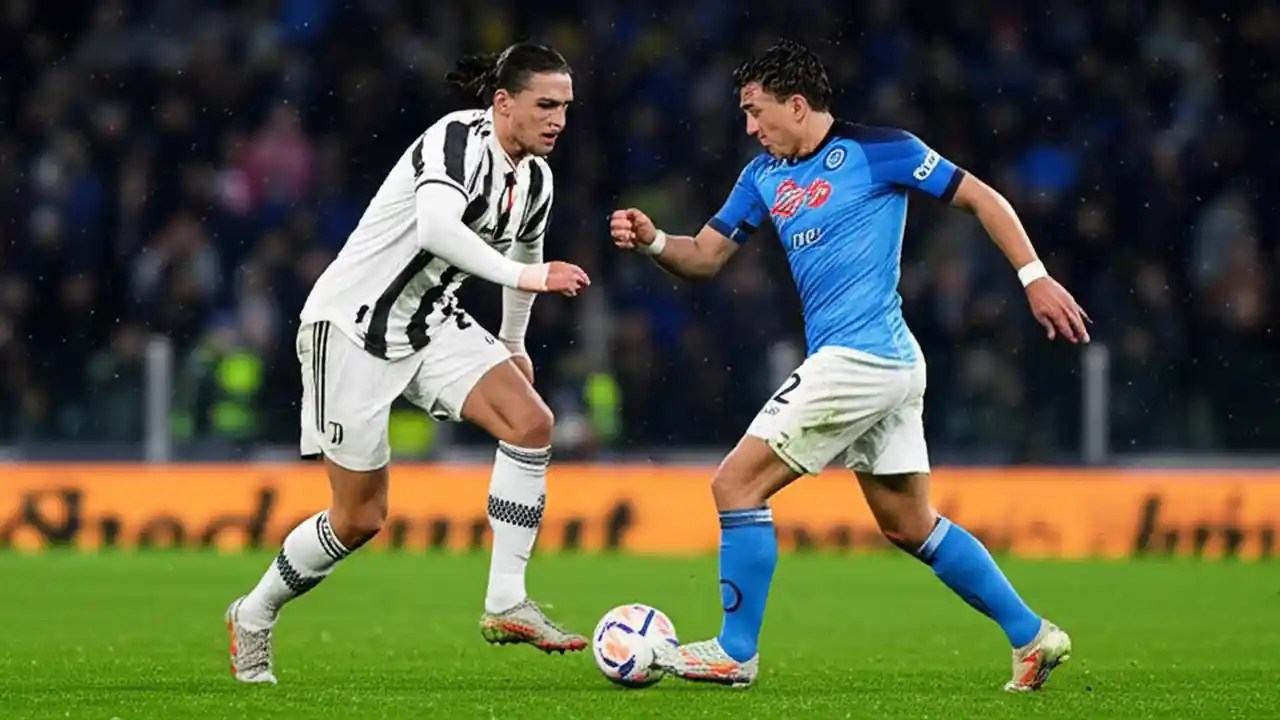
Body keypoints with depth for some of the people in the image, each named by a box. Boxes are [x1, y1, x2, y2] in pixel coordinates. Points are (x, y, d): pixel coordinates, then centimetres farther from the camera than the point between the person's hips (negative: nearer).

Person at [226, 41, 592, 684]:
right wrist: (524, 277, -44)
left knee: (531, 422, -16)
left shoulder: (534, 180, 4)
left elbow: (525, 250, 26)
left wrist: (513, 345, 34)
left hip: (431, 323, 8)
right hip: (352, 324, -8)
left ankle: (505, 602, -11)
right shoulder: (459, 138, -22)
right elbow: (437, 227, -41)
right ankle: (253, 618, 23)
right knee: (360, 518, -1)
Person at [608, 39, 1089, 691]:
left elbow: (981, 198, -4)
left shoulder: (876, 150, -8)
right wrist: (652, 241, -6)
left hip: (860, 358, -9)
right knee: (910, 525, 13)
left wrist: (1034, 276, -9)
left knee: (737, 484, -8)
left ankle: (735, 653, -1)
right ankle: (1032, 637, 19)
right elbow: (706, 256, 15)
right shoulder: (765, 175, 14)